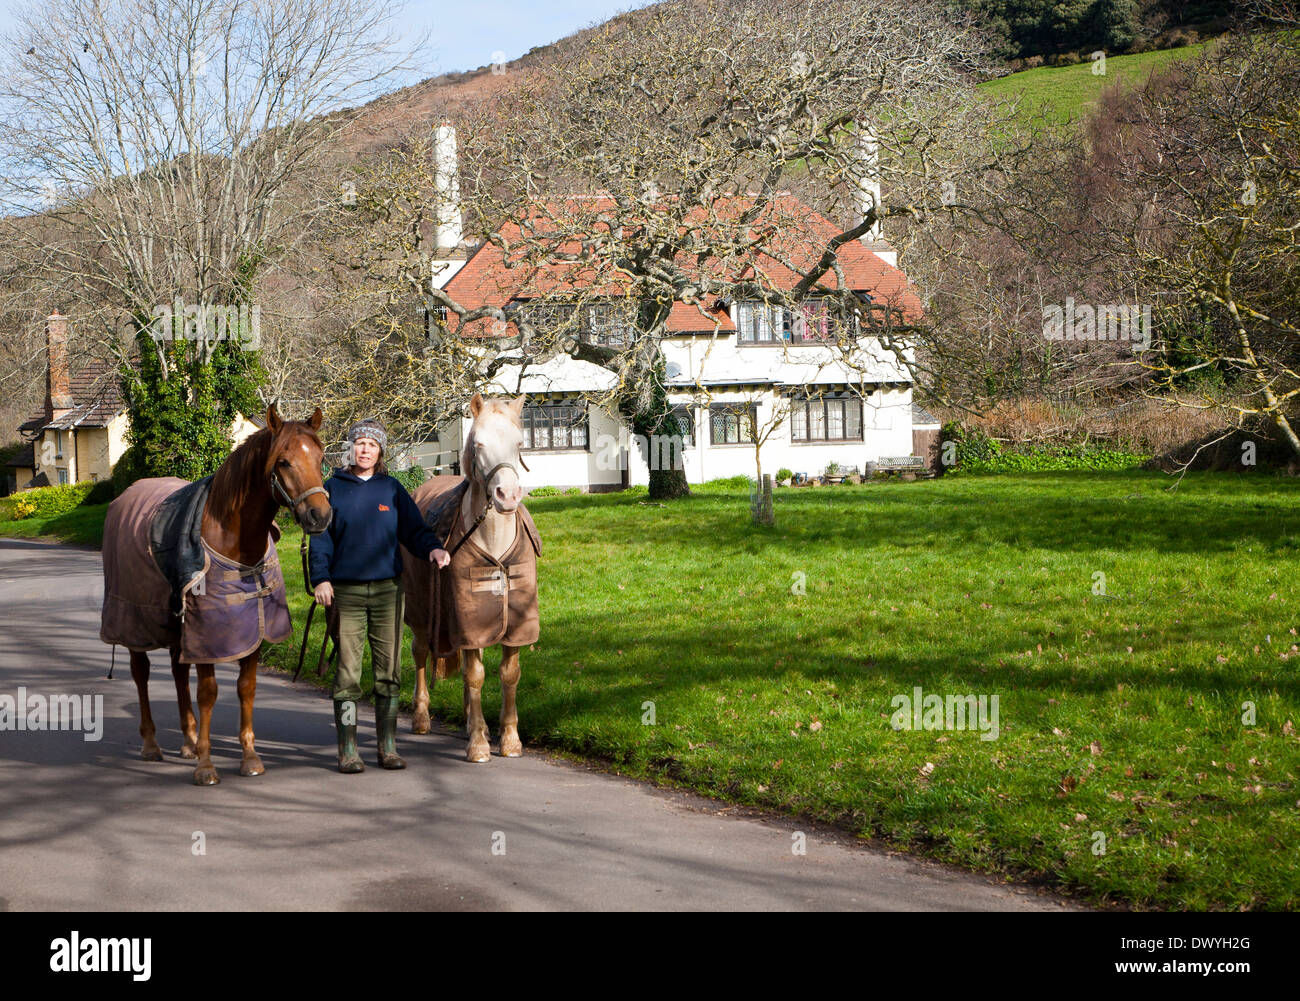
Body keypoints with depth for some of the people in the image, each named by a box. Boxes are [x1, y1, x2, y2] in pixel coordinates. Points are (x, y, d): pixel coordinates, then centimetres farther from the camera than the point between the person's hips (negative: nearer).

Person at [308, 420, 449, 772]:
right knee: (347, 673, -2)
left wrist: (433, 548, -13)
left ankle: (388, 748, 12)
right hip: (346, 590, -2)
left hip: (387, 589, 2)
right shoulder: (333, 488, 3)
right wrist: (321, 577, -10)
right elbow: (321, 536, 2)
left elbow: (413, 529, 7)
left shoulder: (392, 489, 8)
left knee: (389, 670, 4)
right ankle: (348, 752, 3)